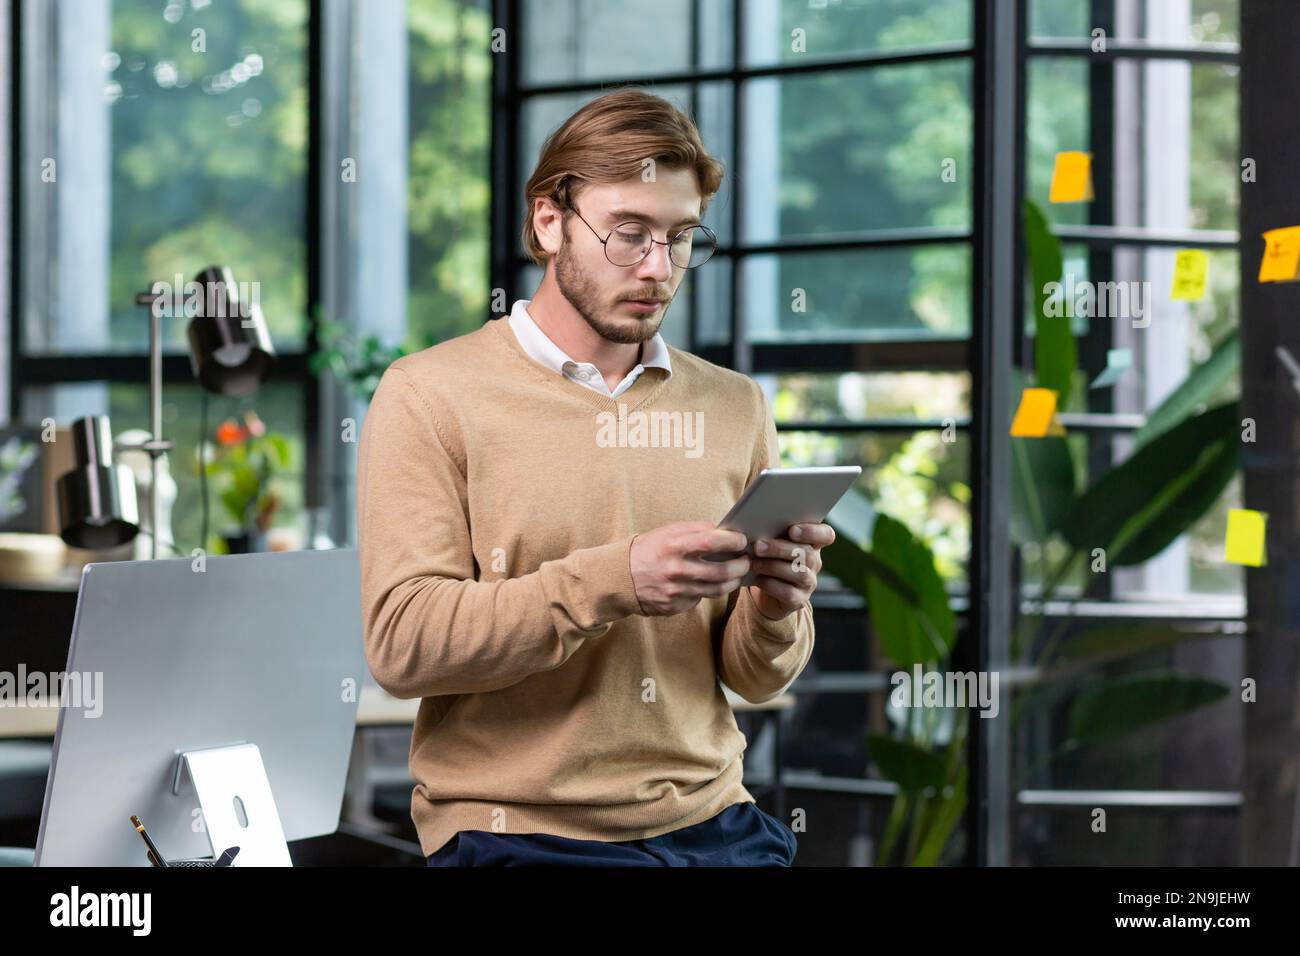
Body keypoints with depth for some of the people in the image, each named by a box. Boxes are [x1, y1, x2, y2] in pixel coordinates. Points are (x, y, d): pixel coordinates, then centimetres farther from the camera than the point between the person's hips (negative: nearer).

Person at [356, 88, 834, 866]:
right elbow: (402, 642, -13)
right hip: (519, 832, -2)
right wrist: (612, 582, -21)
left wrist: (776, 605, -10)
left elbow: (756, 681, 12)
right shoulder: (431, 395, -1)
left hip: (712, 825, 2)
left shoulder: (734, 408, 11)